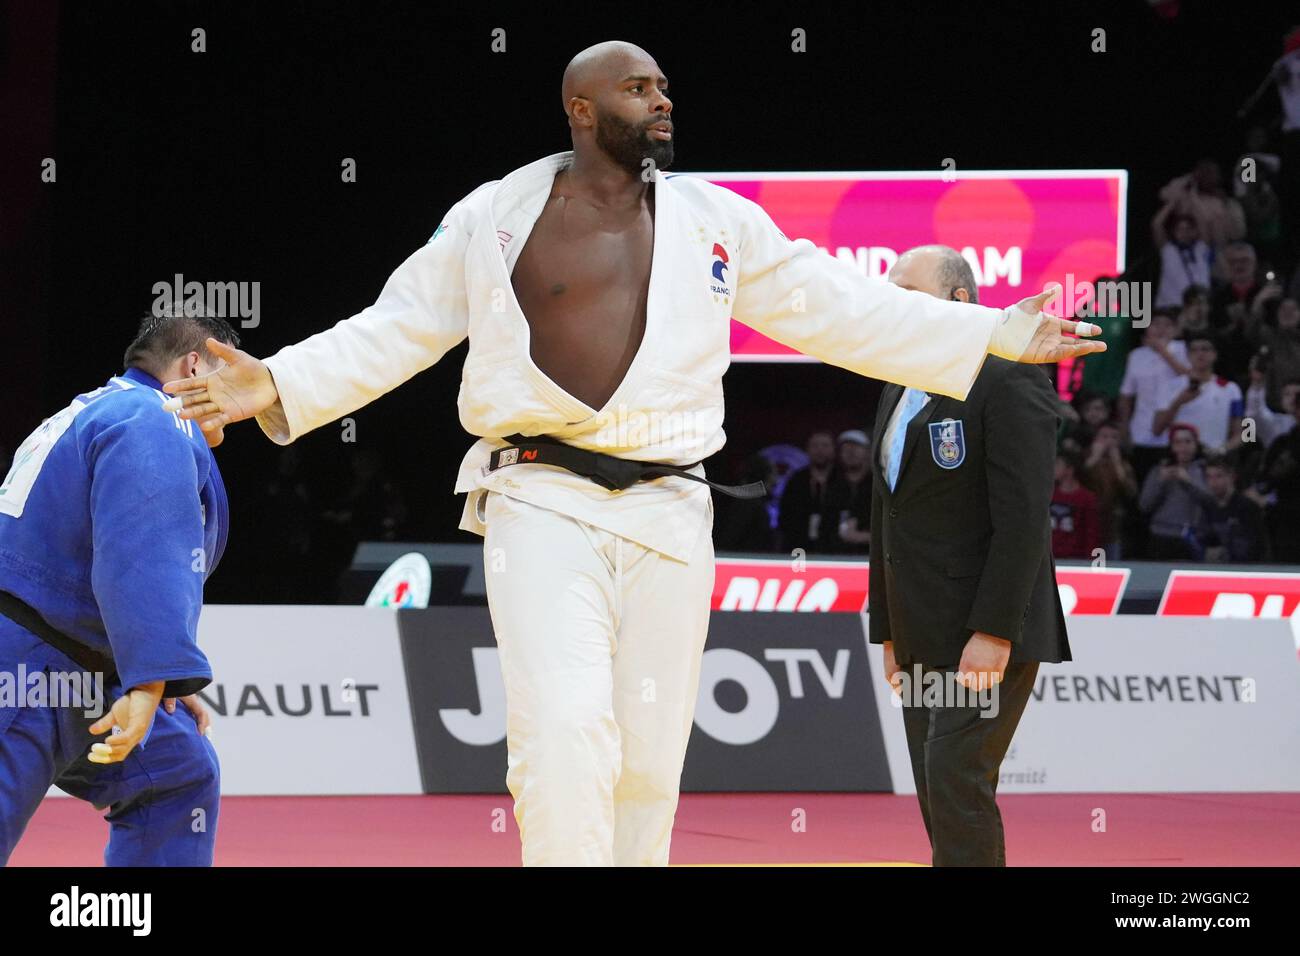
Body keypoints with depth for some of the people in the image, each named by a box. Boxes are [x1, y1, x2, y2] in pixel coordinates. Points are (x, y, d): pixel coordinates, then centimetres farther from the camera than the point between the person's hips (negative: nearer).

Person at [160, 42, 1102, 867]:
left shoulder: (715, 221, 10)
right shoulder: (493, 219, 3)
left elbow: (841, 309, 12)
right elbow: (395, 331, 5)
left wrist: (998, 336, 7)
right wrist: (278, 385, -10)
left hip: (668, 510, 3)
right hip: (543, 503, -3)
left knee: (648, 759, 5)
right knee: (565, 732, -21)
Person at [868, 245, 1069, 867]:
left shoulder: (1007, 383, -11)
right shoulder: (900, 395, 17)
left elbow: (1023, 516, -19)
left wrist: (994, 632, -23)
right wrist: (888, 631, 18)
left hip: (990, 631, -9)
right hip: (924, 639, 9)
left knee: (955, 778, -17)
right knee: (939, 797, 5)